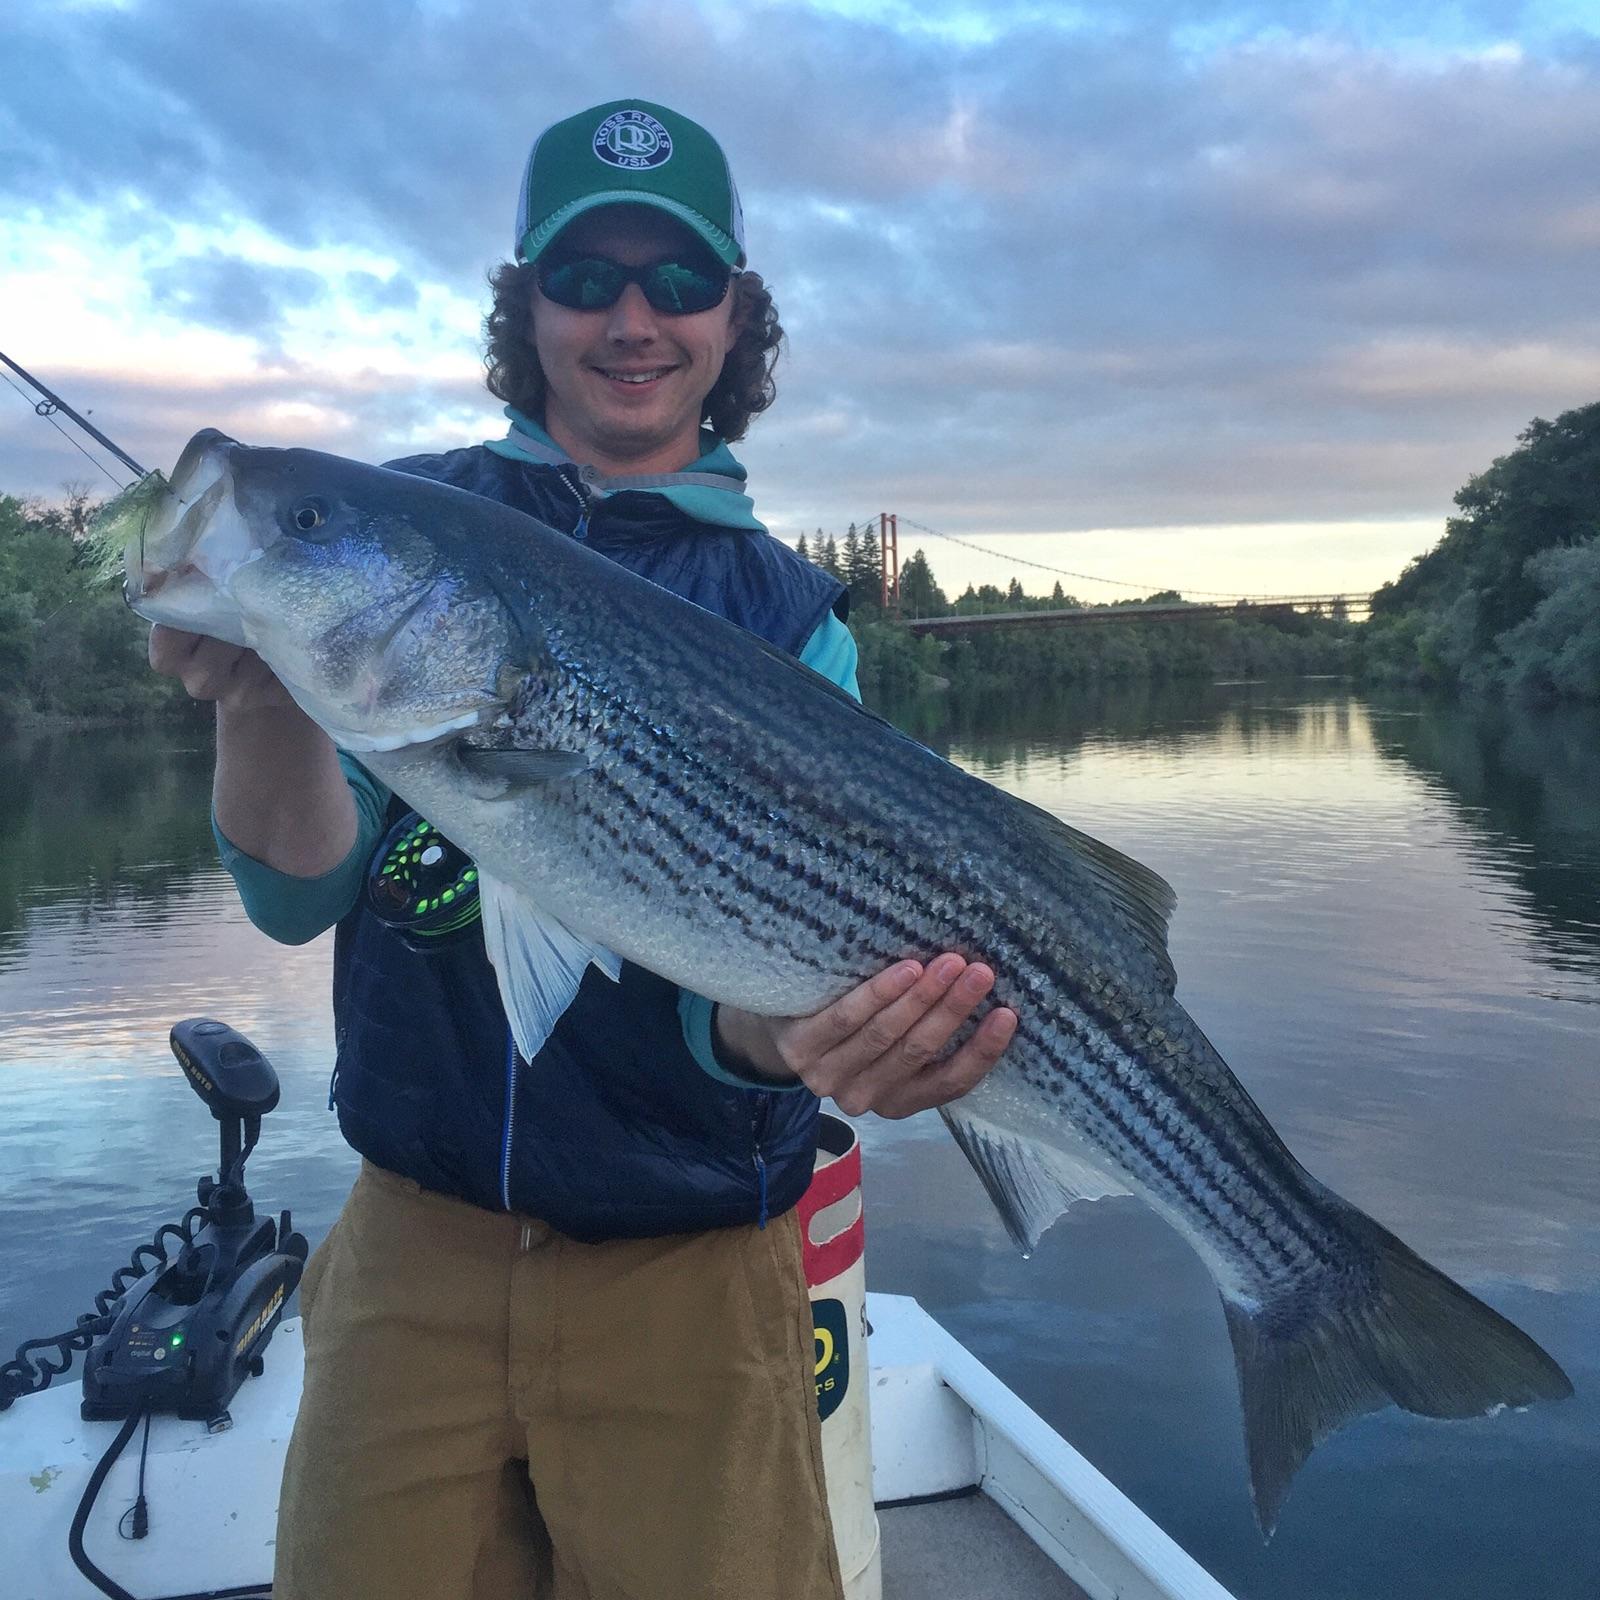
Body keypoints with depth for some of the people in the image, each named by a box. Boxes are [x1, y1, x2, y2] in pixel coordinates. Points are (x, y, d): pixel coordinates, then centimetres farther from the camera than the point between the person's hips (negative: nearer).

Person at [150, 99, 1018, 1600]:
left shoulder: (785, 610, -2)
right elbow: (300, 894, -9)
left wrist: (789, 1034, -34)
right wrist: (262, 700, -29)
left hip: (689, 1270, 0)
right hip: (416, 1244, 1)